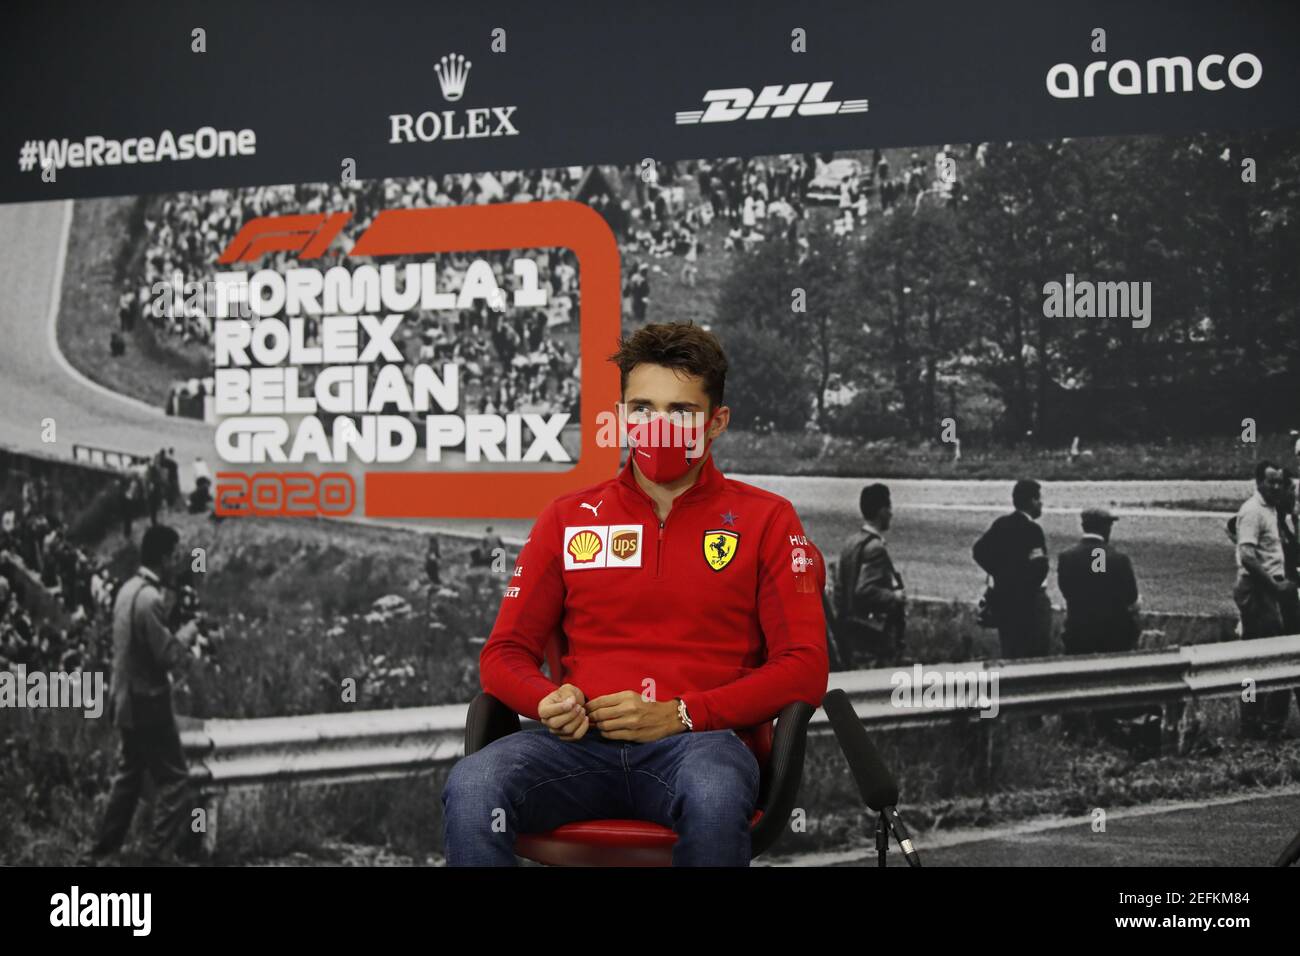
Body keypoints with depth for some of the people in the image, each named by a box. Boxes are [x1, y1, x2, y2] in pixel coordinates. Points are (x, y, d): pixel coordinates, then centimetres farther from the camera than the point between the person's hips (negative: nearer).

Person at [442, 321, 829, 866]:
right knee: (471, 789, -33)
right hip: (580, 742, 2)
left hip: (700, 740, -1)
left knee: (715, 799, -41)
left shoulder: (765, 520, 12)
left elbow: (805, 667, 3)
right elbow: (505, 651, 18)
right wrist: (549, 701, -8)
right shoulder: (570, 519, 19)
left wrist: (679, 714, -10)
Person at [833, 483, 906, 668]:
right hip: (875, 639, -9)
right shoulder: (875, 548, -16)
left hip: (852, 636, 9)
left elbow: (840, 590, 13)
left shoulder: (851, 544, 11)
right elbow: (865, 591, -25)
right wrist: (895, 597, -11)